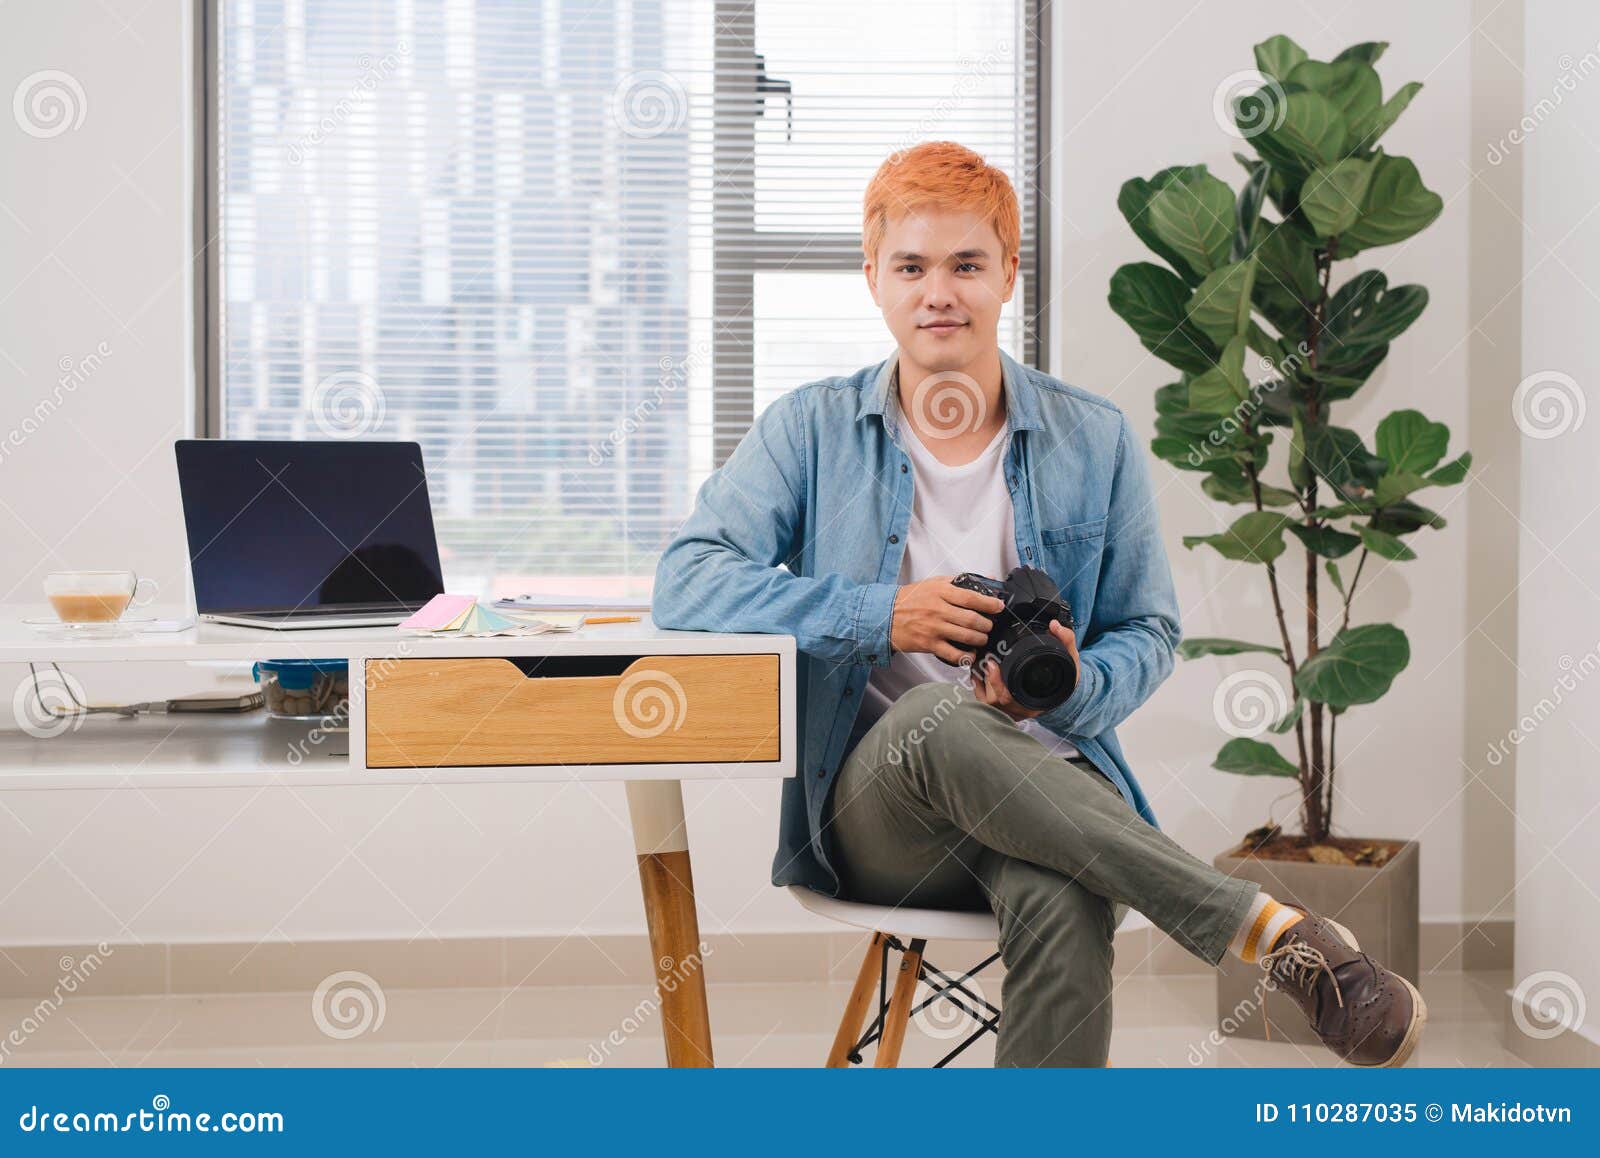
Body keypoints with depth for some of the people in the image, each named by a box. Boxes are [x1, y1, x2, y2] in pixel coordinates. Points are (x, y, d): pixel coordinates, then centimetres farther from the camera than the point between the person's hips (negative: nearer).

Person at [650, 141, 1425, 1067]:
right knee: (938, 717, -38)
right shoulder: (812, 431, 7)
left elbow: (1150, 633, 13)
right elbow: (686, 583, -3)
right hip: (874, 808, 0)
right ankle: (1272, 928, -34)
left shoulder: (1095, 440, 10)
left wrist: (1071, 690, -11)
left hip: (1047, 785, 0)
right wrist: (881, 614, -15)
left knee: (1063, 908, -38)